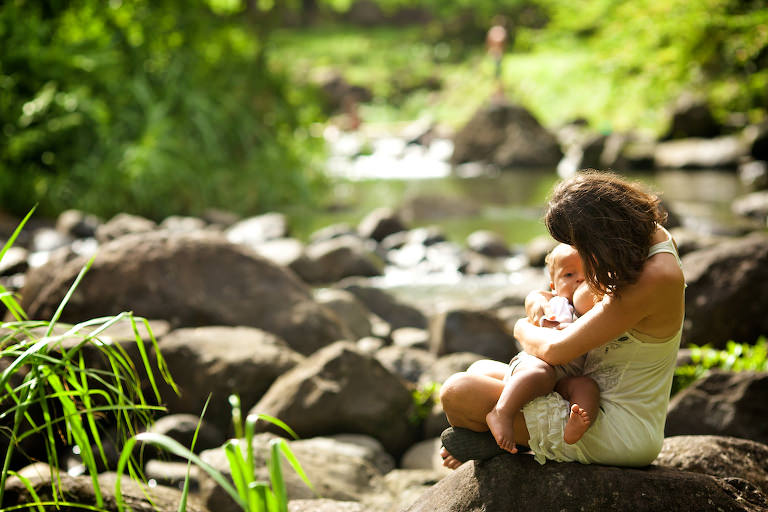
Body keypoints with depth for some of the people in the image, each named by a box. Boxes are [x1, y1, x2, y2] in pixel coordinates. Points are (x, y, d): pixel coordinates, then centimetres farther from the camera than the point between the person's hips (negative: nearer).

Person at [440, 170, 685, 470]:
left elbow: (556, 350, -25)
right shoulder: (650, 233, 1)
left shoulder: (655, 281, -28)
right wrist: (538, 298, -4)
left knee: (457, 391, -13)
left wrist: (523, 329, -3)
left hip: (619, 435, -10)